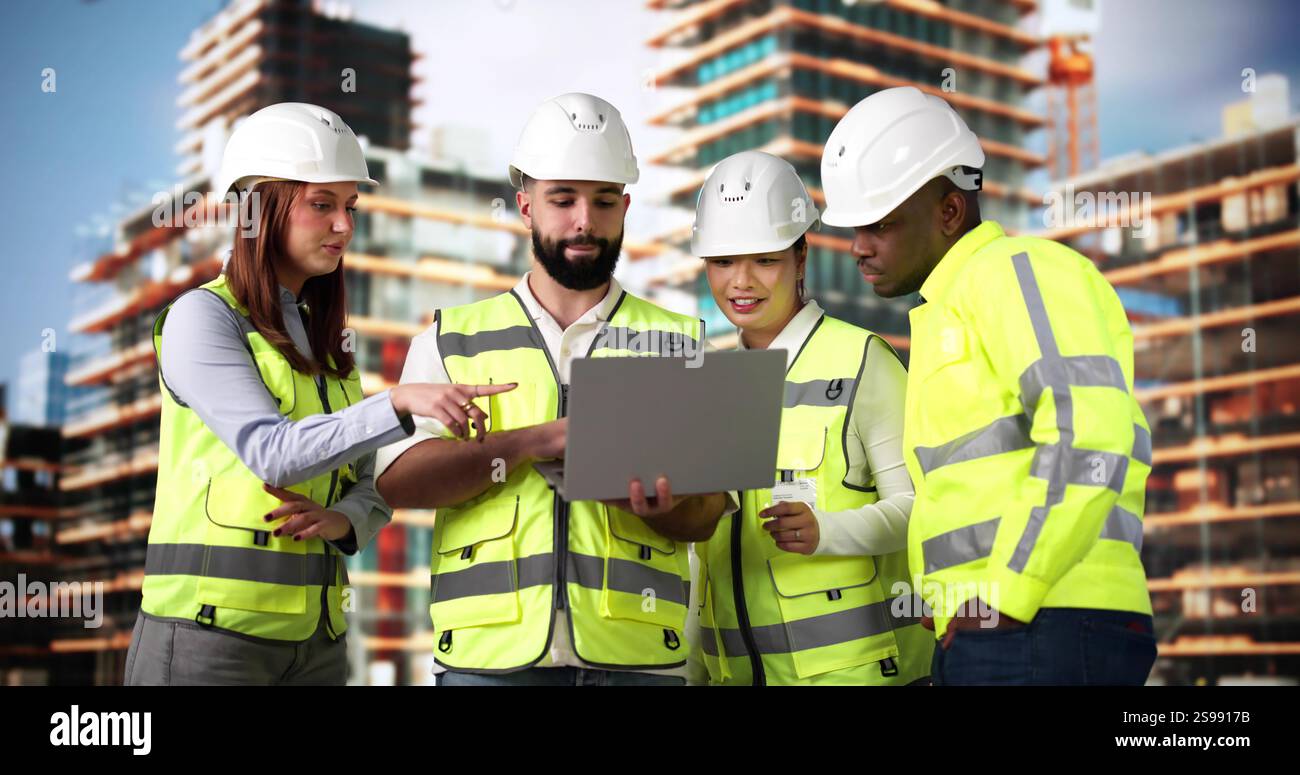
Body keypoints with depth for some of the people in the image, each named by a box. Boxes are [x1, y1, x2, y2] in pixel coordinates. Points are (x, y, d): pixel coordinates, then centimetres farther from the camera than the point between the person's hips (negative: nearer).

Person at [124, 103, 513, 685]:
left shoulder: (325, 338, 15)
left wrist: (342, 520, -8)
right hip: (211, 623, -6)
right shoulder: (201, 316, -6)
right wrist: (399, 403, -29)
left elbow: (369, 489, 14)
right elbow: (273, 454, -19)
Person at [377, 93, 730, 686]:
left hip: (635, 656, 1)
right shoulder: (451, 339, 11)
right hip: (489, 654, 0)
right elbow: (398, 479, -3)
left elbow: (705, 516, 6)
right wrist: (540, 439, -13)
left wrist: (659, 504, -17)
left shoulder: (679, 344, 12)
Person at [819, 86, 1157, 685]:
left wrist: (1007, 593, -16)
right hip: (981, 638, 9)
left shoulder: (1016, 269, -5)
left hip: (1043, 634, -9)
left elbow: (1090, 437, -19)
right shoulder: (948, 311, 25)